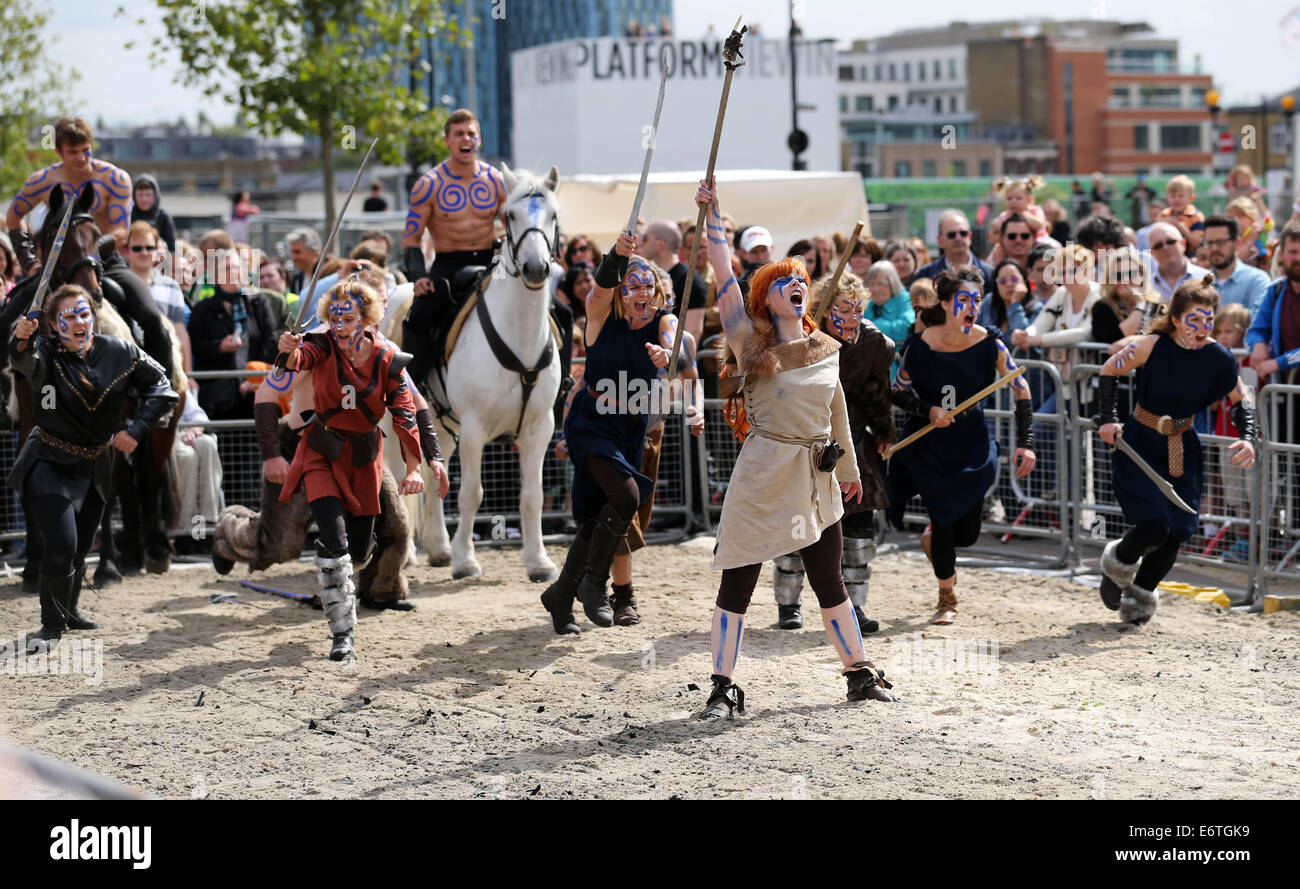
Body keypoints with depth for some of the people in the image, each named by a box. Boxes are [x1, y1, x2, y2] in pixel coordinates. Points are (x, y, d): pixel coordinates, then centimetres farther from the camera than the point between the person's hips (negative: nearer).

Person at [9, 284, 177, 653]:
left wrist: (135, 429, -9)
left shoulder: (119, 353, -8)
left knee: (81, 545, 16)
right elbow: (24, 360, -43)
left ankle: (68, 609, 43)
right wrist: (21, 339, -66)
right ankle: (52, 624, 3)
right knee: (62, 543, -17)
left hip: (95, 467, 4)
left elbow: (160, 389, 2)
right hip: (49, 464, -4)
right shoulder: (45, 354, -18)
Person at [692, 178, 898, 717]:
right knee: (737, 581, -3)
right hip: (762, 475, -4)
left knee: (829, 581, 13)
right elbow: (724, 278, -12)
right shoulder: (751, 344, -4)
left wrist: (848, 467, 23)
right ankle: (723, 688, 3)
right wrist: (713, 218, -18)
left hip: (816, 480, 4)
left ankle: (859, 673, 26)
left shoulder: (826, 350, 8)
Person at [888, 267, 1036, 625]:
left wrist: (1025, 444, -14)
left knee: (967, 533, 1)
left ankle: (933, 537, 41)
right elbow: (898, 393, -3)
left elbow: (1021, 390, -6)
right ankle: (947, 598, 21)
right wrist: (928, 411, -21)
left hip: (971, 446, 1)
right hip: (929, 445, -1)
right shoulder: (922, 345, -15)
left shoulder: (988, 345, -13)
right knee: (943, 520, -5)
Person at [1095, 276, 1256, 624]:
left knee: (1176, 533, 0)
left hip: (1183, 452, 4)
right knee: (1154, 527, -18)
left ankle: (1140, 593, 29)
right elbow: (1109, 371, -2)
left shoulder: (1219, 358, -9)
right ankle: (1118, 562, 18)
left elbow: (1242, 400, 6)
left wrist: (1248, 438, -9)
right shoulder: (1153, 346, -18)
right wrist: (1107, 419, -8)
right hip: (1138, 446, -4)